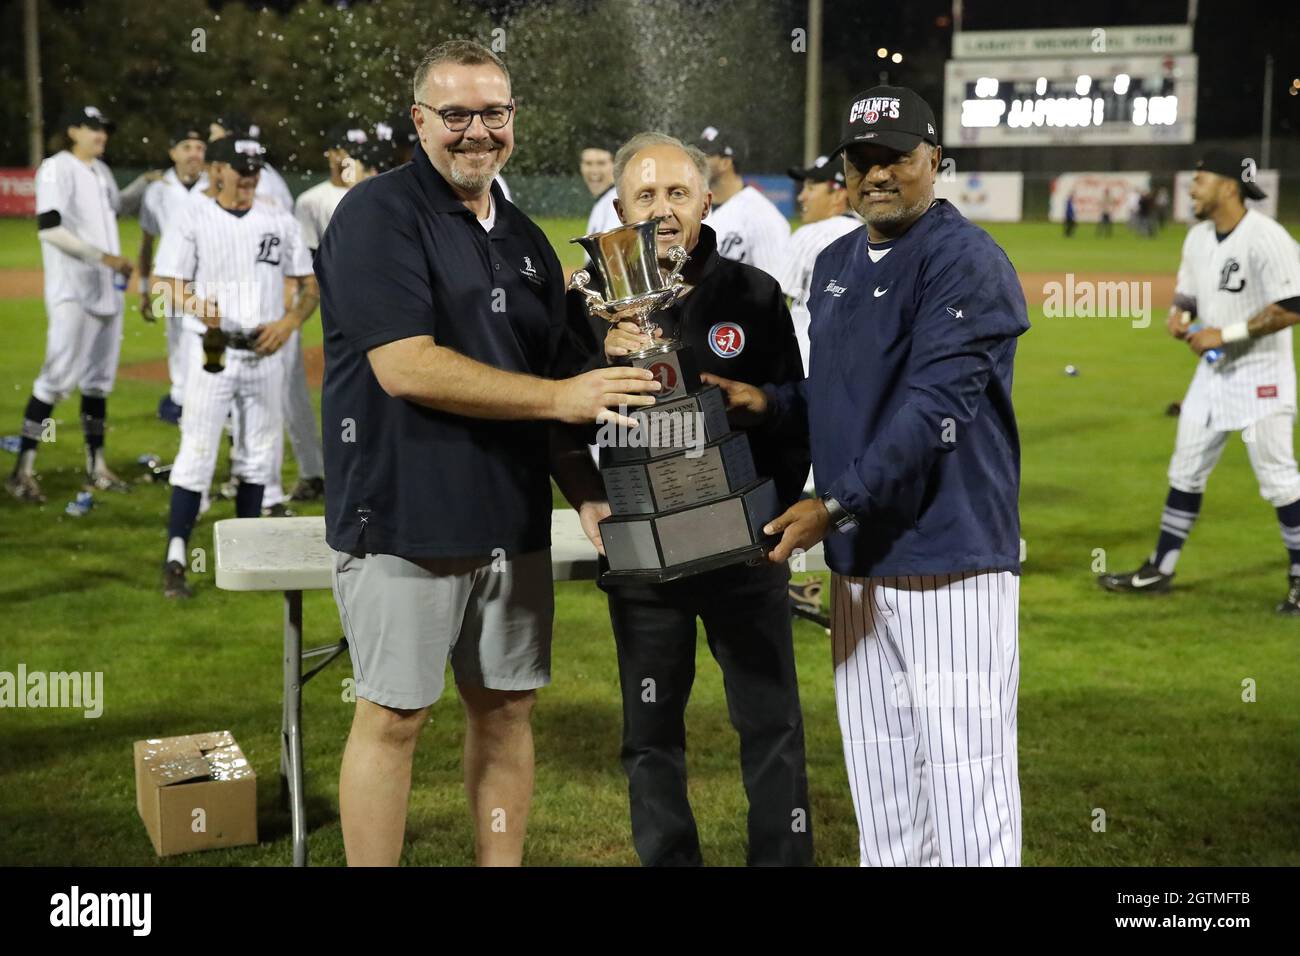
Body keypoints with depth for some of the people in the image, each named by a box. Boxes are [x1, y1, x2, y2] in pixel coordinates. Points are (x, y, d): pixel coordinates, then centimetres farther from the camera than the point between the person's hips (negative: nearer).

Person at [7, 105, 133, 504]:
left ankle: (96, 467, 18)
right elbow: (49, 228, -20)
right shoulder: (56, 169, -9)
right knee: (59, 377, -10)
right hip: (72, 291, -8)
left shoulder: (102, 171, 16)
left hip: (106, 288, 8)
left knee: (99, 379, 11)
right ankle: (23, 470, -5)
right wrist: (103, 256, -20)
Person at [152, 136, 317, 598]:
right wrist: (197, 306, -26)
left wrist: (289, 322, -10)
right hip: (213, 350, -3)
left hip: (266, 354, 4)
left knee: (260, 455, 9)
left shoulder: (280, 221, 7)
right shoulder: (194, 220, -1)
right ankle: (175, 558, -7)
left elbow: (310, 286, 9)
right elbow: (169, 285, -5)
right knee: (196, 453, -9)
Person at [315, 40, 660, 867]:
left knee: (507, 707, 12)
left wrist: (587, 492, 2)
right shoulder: (379, 215, -9)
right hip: (405, 517, -7)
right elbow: (405, 366, -19)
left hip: (512, 519, 7)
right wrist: (560, 396, -18)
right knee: (393, 717, 1)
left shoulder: (526, 240, 14)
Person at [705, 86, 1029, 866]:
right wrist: (770, 403, 5)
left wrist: (837, 504, -24)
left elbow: (932, 408, -20)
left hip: (949, 558, -8)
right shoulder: (835, 265, 15)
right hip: (859, 558, 8)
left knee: (963, 775, -5)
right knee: (879, 783, 14)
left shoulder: (965, 261, -11)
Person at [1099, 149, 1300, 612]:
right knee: (1185, 471, 12)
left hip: (1261, 373, -8)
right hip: (1213, 369, 8)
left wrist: (1226, 333, -24)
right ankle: (1159, 570, 21)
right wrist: (1181, 314, -5)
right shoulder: (1198, 237, 6)